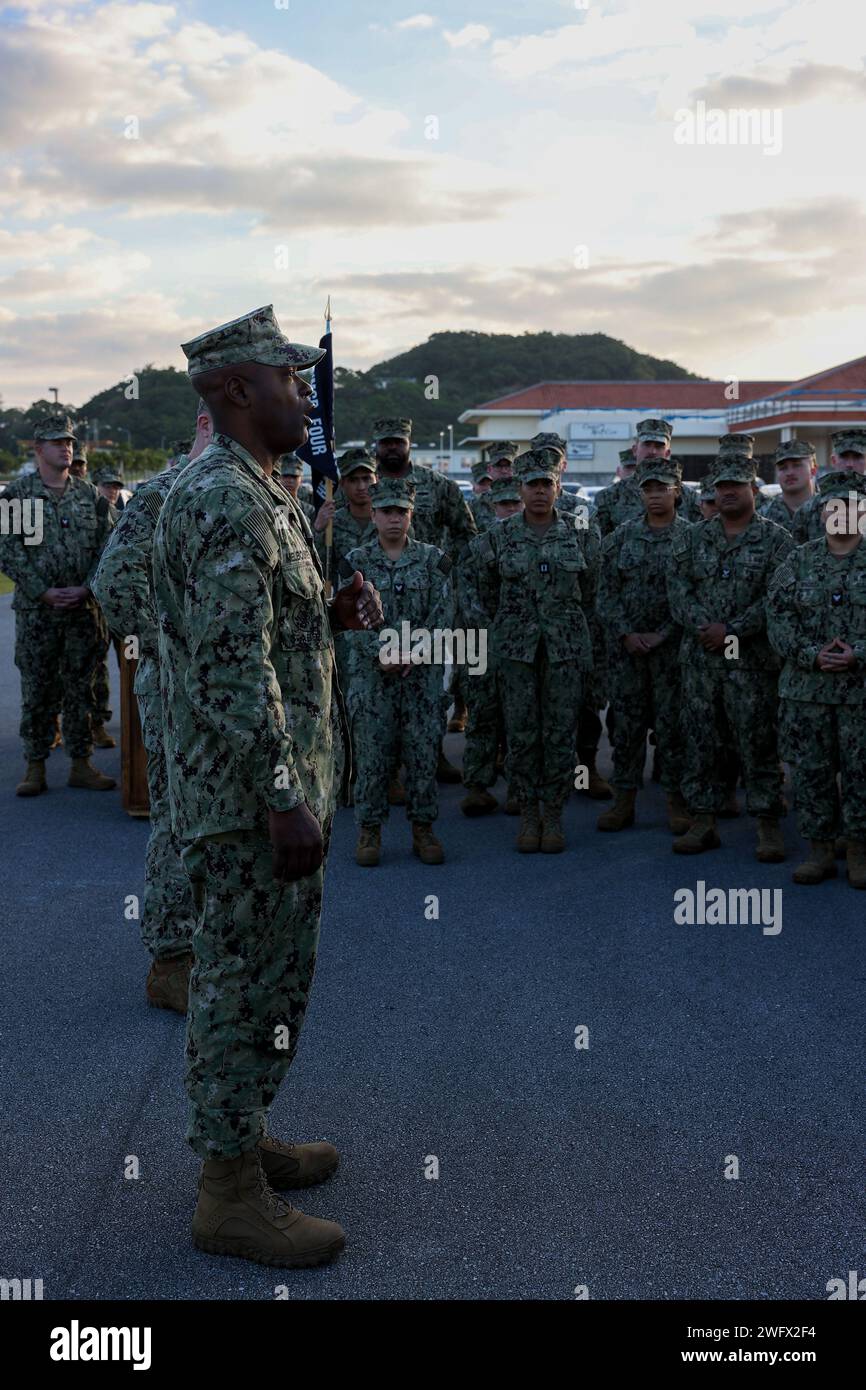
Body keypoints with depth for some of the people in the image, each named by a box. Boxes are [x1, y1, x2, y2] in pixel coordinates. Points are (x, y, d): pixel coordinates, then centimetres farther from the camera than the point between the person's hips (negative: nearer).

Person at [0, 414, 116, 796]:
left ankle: (81, 764, 14)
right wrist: (45, 592, -12)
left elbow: (107, 546, 5)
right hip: (35, 611, -2)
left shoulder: (89, 495, 8)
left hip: (85, 609, 2)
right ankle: (35, 767, 11)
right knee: (38, 692, 3)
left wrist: (85, 588, -8)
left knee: (81, 689, 7)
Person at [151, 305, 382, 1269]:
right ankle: (229, 1193, 13)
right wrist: (285, 799, -24)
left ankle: (240, 1135, 35)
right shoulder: (224, 503, -19)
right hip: (248, 791, -10)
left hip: (271, 786, 10)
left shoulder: (253, 494, 15)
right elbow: (236, 669, -25)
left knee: (269, 969, 20)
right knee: (245, 979, 0)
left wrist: (335, 609, 5)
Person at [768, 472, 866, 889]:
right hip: (806, 687, 2)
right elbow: (778, 616, 2)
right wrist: (811, 654, -11)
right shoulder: (799, 561, 8)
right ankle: (820, 849, 17)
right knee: (810, 770, 6)